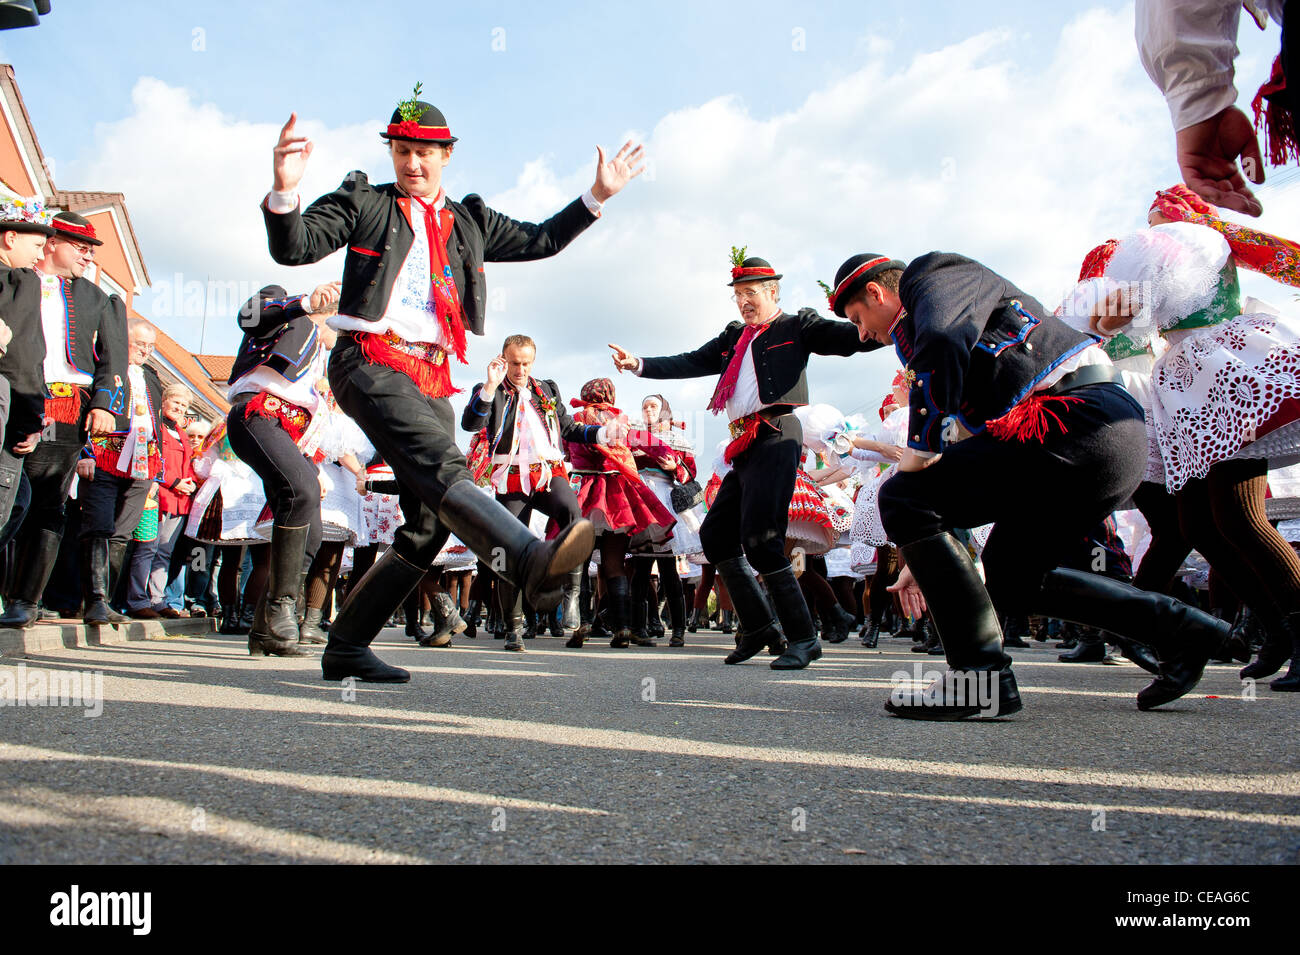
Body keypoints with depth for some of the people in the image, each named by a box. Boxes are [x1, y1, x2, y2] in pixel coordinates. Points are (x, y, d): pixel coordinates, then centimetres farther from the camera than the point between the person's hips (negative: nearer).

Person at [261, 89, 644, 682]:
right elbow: (293, 248, 1)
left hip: (432, 376, 6)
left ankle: (345, 650, 9)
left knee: (430, 521, 0)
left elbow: (540, 240, 30)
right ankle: (529, 562, -54)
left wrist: (598, 195, 23)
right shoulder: (363, 204, 12)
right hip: (371, 361, -6)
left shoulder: (468, 222, 25)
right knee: (440, 466, -31)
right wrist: (284, 190, -18)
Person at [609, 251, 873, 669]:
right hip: (745, 446, 8)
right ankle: (759, 626, 18)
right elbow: (689, 364, 19)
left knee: (759, 538, -17)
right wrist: (638, 364, 8)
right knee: (716, 534, 8)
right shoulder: (733, 337, 24)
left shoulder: (796, 327, 5)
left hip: (775, 435, -8)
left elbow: (852, 339, -8)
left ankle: (803, 638, -7)